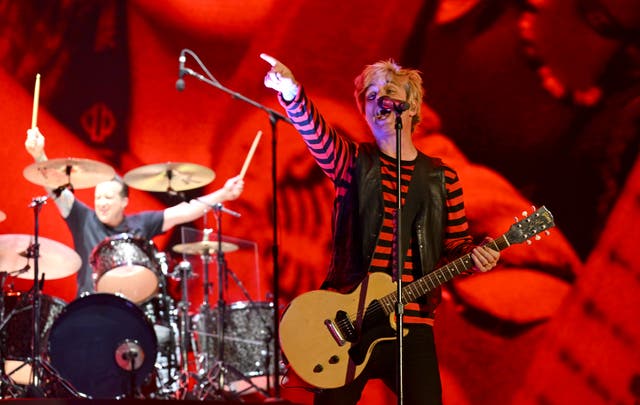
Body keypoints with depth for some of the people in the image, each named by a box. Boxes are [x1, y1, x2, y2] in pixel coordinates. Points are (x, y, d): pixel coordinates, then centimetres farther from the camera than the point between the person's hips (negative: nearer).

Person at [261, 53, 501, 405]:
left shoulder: (442, 177, 9)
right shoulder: (353, 162, 4)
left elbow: (455, 242, 13)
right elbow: (316, 132, -16)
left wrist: (475, 255, -11)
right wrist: (292, 93, -36)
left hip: (412, 323, 1)